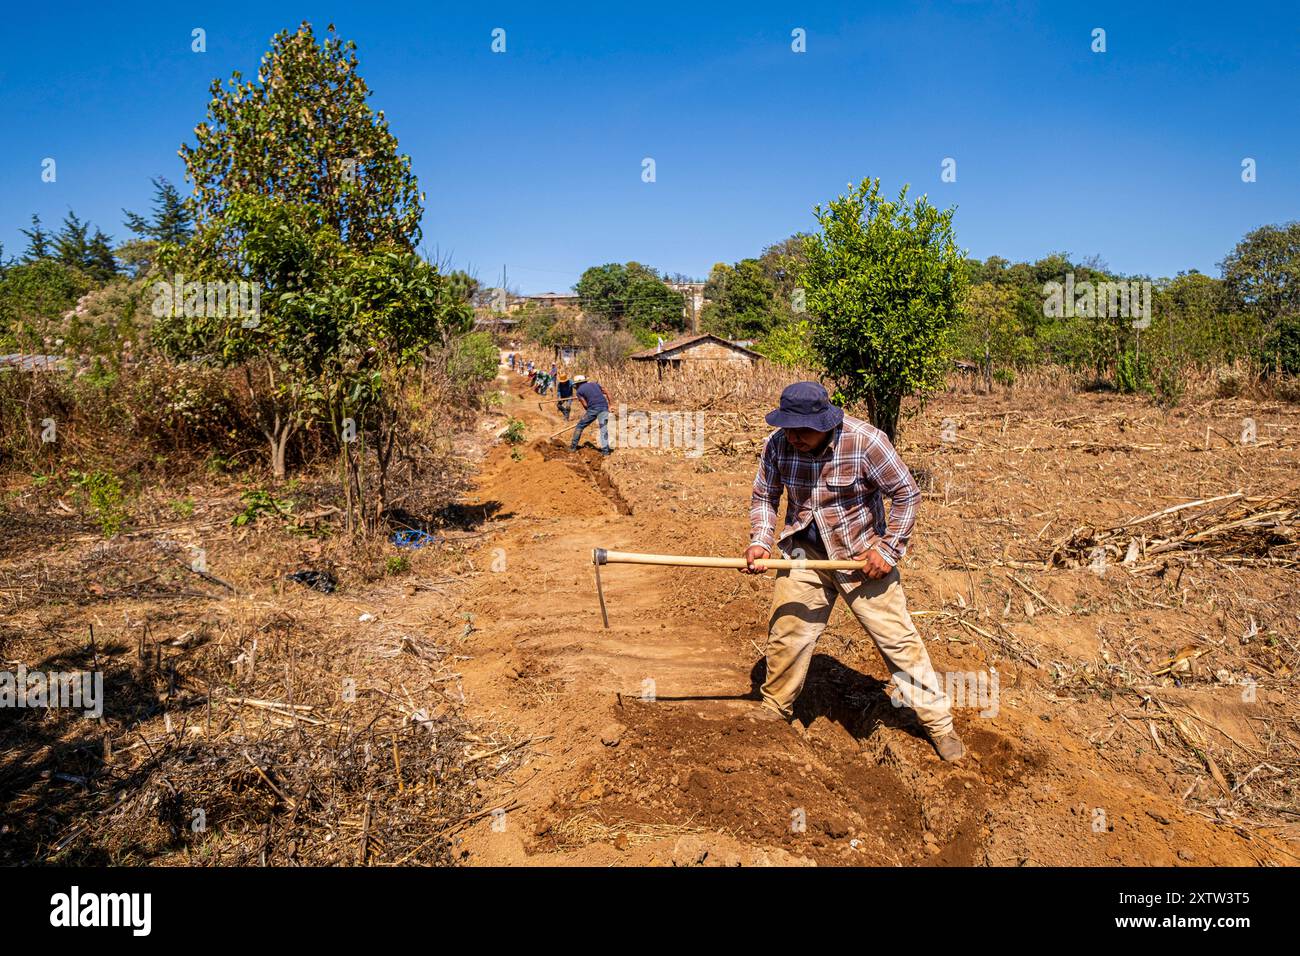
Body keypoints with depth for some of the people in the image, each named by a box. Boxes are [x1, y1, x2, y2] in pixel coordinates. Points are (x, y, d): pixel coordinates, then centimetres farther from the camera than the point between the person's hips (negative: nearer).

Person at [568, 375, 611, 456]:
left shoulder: (579, 390, 9)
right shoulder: (595, 384, 21)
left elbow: (585, 405, 3)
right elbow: (607, 393, 15)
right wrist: (609, 405, 21)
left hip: (593, 409, -3)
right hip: (604, 407, 3)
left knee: (580, 426, 13)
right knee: (604, 429, 3)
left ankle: (573, 446, 18)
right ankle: (605, 450, -7)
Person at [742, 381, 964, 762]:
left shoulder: (865, 441, -22)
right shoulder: (777, 444, -12)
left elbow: (907, 494, -11)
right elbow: (764, 497, 3)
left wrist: (888, 549, -13)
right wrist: (760, 541, -12)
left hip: (862, 555, -2)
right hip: (805, 553, 3)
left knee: (898, 638, 3)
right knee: (786, 636, 5)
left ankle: (939, 722, 20)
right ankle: (774, 713, 29)